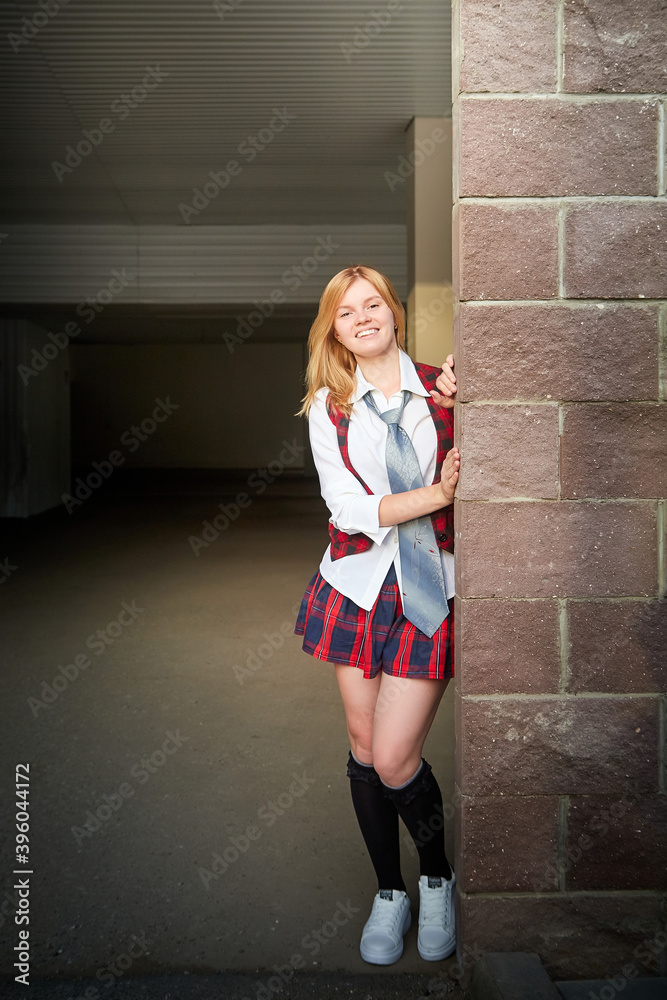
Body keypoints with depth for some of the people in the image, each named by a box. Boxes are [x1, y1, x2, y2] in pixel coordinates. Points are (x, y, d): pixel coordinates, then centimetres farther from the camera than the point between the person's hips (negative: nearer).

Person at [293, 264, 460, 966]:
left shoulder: (443, 388, 2)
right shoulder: (327, 407, 3)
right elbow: (348, 507, -7)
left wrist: (462, 407, -12)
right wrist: (435, 494, -15)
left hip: (429, 590, -2)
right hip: (358, 585, 2)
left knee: (394, 759, -6)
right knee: (363, 745, 10)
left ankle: (437, 877, 24)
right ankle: (388, 890, 32)